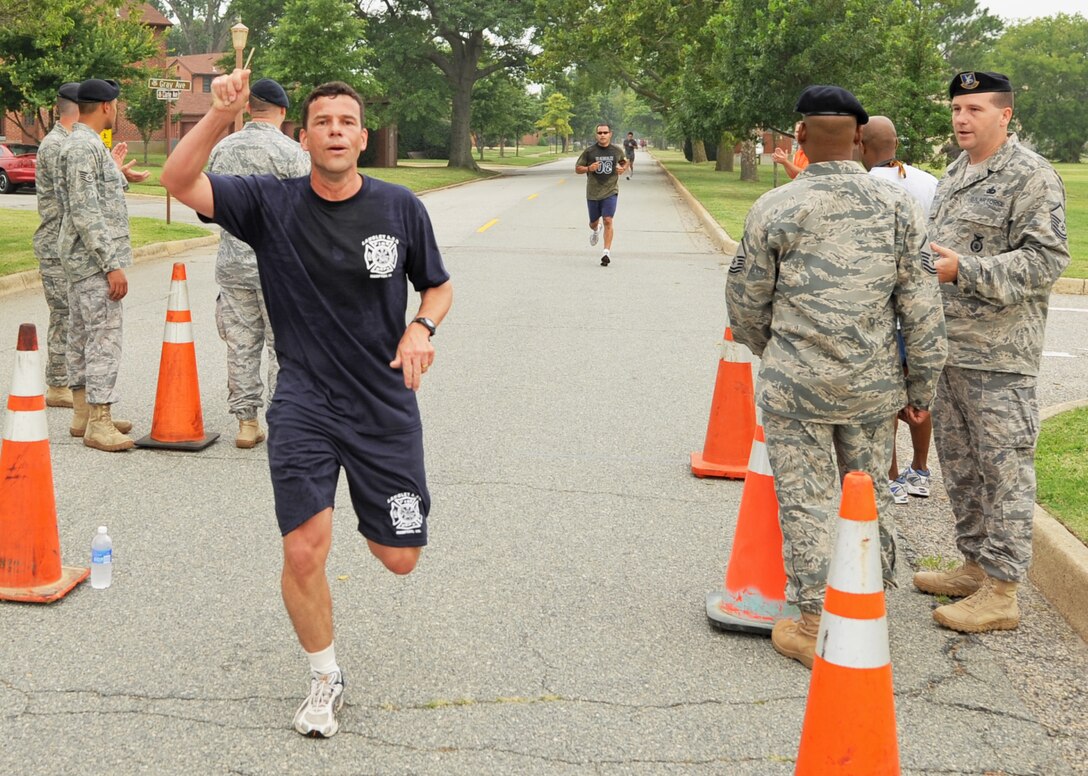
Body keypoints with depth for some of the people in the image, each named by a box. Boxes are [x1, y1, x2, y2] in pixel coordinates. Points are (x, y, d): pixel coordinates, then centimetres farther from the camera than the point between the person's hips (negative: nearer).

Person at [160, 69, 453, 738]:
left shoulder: (400, 208, -3)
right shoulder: (272, 204, -5)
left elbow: (439, 286, 9)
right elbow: (179, 181, -16)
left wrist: (422, 327, -12)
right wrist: (223, 114, -31)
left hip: (386, 402, 1)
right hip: (304, 402, -1)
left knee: (399, 559, 6)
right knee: (305, 549, -12)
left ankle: (374, 514, 47)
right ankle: (326, 679, 15)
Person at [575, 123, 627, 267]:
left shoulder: (617, 151, 2)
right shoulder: (589, 151, -4)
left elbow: (624, 161, 23)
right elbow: (577, 168, 3)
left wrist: (623, 168, 0)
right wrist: (588, 169, -17)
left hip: (610, 192, -1)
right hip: (593, 193, 1)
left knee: (608, 221, -15)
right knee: (594, 222, 14)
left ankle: (607, 252, -13)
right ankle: (595, 230, 53)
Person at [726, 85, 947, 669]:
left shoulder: (774, 209, -7)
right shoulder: (898, 206, -1)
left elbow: (747, 302, 2)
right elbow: (921, 306, 0)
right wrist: (922, 385, 9)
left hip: (795, 384, -3)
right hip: (872, 386, 3)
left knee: (808, 502, 5)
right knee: (868, 497, 16)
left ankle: (814, 626, 13)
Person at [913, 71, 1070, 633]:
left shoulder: (1031, 177, -10)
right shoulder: (954, 175, 16)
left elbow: (1045, 259, -19)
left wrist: (962, 269, -24)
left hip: (999, 354, -9)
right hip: (946, 345, 9)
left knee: (1003, 468, -3)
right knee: (958, 462, 16)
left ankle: (1001, 591, 4)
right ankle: (975, 565, 29)